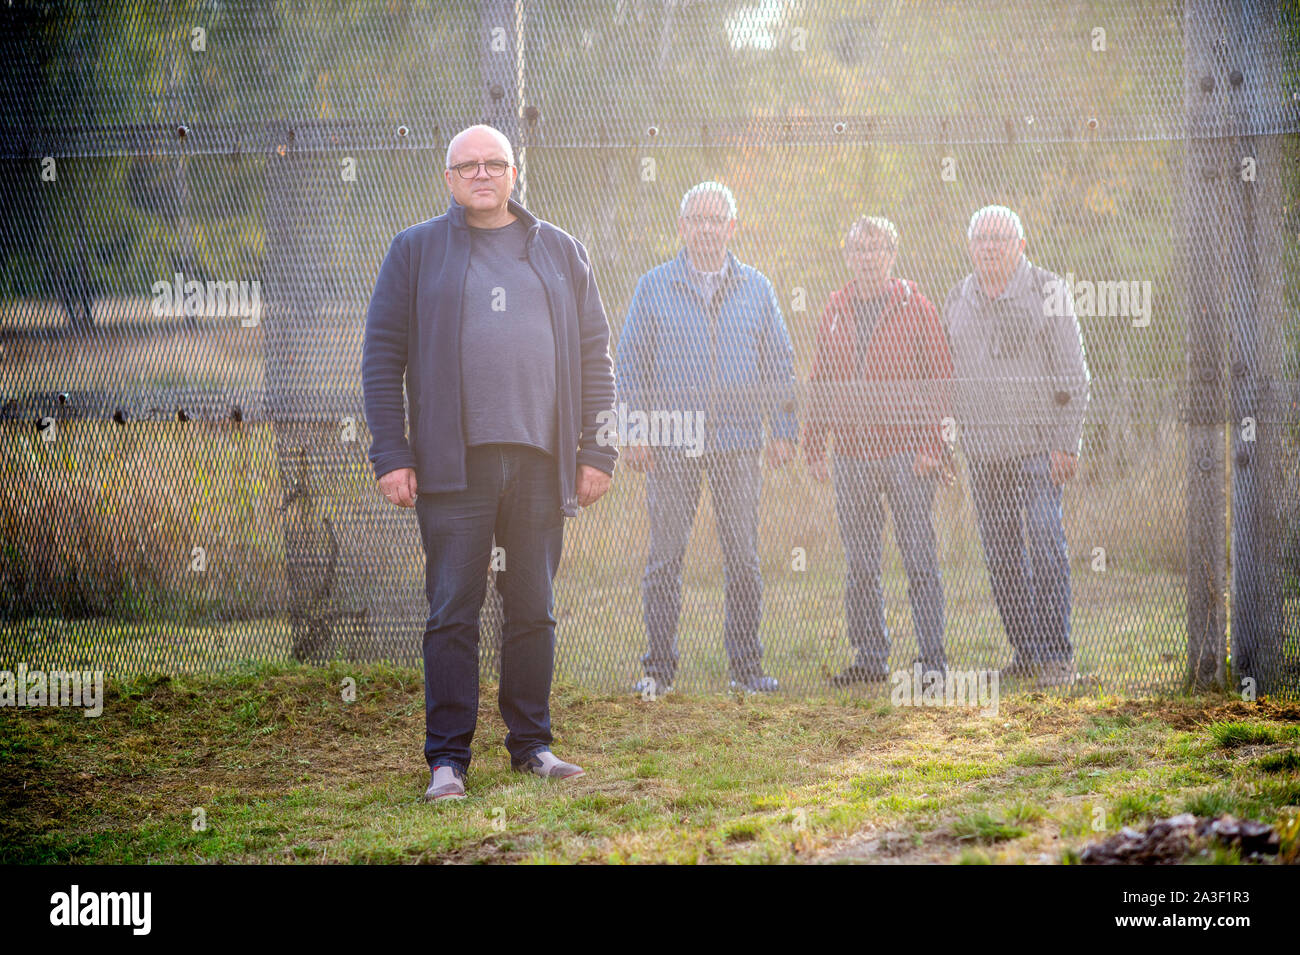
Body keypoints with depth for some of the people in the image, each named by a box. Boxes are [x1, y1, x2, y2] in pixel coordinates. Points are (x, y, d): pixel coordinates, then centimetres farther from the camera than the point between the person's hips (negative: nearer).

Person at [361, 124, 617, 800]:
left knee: (534, 611, 7)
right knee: (453, 613, -3)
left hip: (541, 462, 3)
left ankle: (532, 744, 17)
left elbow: (595, 357, 14)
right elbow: (382, 356, 3)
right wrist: (390, 455, -6)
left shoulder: (561, 254, 14)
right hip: (452, 464, -2)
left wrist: (596, 452, 5)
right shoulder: (415, 251, 7)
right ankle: (448, 757, 1)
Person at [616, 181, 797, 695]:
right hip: (671, 445, -1)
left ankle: (746, 666, 11)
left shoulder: (756, 288, 10)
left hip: (737, 444, 1)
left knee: (742, 558, 3)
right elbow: (632, 363, 5)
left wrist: (784, 431, 6)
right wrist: (633, 433, -2)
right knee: (665, 557, 0)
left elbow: (779, 363, 13)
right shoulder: (653, 287, 6)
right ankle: (659, 667, 7)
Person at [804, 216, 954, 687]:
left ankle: (933, 658, 1)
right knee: (860, 567, 7)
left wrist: (931, 445, -11)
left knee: (919, 560, -4)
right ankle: (869, 658, 15)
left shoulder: (915, 307, 0)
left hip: (906, 449, -4)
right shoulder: (835, 311, 12)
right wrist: (814, 447, 10)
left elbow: (938, 378, -3)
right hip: (852, 452, 4)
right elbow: (820, 382, 16)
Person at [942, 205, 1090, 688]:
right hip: (983, 447, 5)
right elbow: (948, 375, 18)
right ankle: (1024, 651, 14)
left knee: (1045, 544, -12)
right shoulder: (958, 300, 12)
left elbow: (1073, 373, -4)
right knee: (1001, 552, 6)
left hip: (1039, 443, -5)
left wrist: (1067, 443, -10)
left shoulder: (1048, 292, -2)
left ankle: (1056, 655, -9)